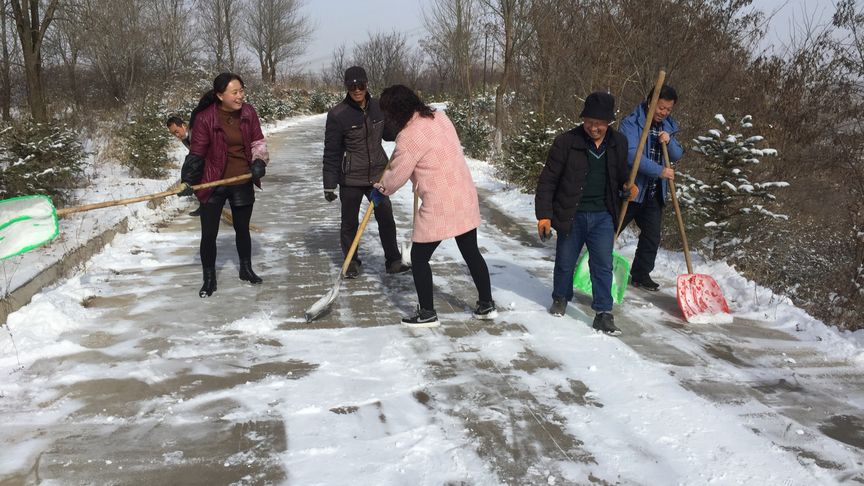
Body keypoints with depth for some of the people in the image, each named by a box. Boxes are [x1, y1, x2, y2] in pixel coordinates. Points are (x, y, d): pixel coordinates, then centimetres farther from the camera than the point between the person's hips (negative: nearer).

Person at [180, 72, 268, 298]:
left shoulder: (248, 113, -4)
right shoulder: (205, 118, -15)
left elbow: (258, 142, 7)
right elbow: (196, 153, -9)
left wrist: (259, 162, -10)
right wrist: (188, 181, -17)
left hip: (243, 184, 4)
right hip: (213, 184, -3)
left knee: (242, 229, 19)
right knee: (208, 234, 0)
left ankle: (246, 269, 39)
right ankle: (209, 279, 17)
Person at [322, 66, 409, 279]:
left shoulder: (378, 107, -1)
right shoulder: (337, 114, -13)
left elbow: (388, 133, 15)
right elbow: (331, 152, -10)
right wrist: (329, 185, -10)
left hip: (377, 173, 3)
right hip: (351, 177, -3)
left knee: (386, 218, 5)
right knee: (349, 222, 9)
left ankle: (393, 261, 18)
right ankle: (351, 262, 27)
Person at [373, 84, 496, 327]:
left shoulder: (409, 136, -18)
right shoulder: (440, 117, 5)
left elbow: (396, 176, -7)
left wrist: (380, 189, 13)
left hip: (439, 207, -8)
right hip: (466, 199, 8)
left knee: (419, 257, 9)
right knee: (471, 252, 19)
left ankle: (427, 313, 17)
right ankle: (487, 305, 29)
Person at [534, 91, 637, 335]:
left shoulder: (618, 143, 1)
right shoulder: (566, 142, -12)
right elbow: (548, 180, -10)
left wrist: (626, 186, -4)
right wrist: (544, 215, -14)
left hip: (603, 216, 2)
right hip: (571, 215, -2)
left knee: (603, 265, 1)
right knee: (565, 262, 13)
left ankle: (603, 313, 9)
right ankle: (561, 298, 37)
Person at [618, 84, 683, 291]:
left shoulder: (668, 126, 11)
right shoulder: (631, 123, -12)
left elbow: (677, 155, 12)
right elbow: (631, 154, -24)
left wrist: (669, 141, -10)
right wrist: (659, 171, -30)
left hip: (654, 193, 6)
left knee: (652, 237, 8)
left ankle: (641, 275, 22)